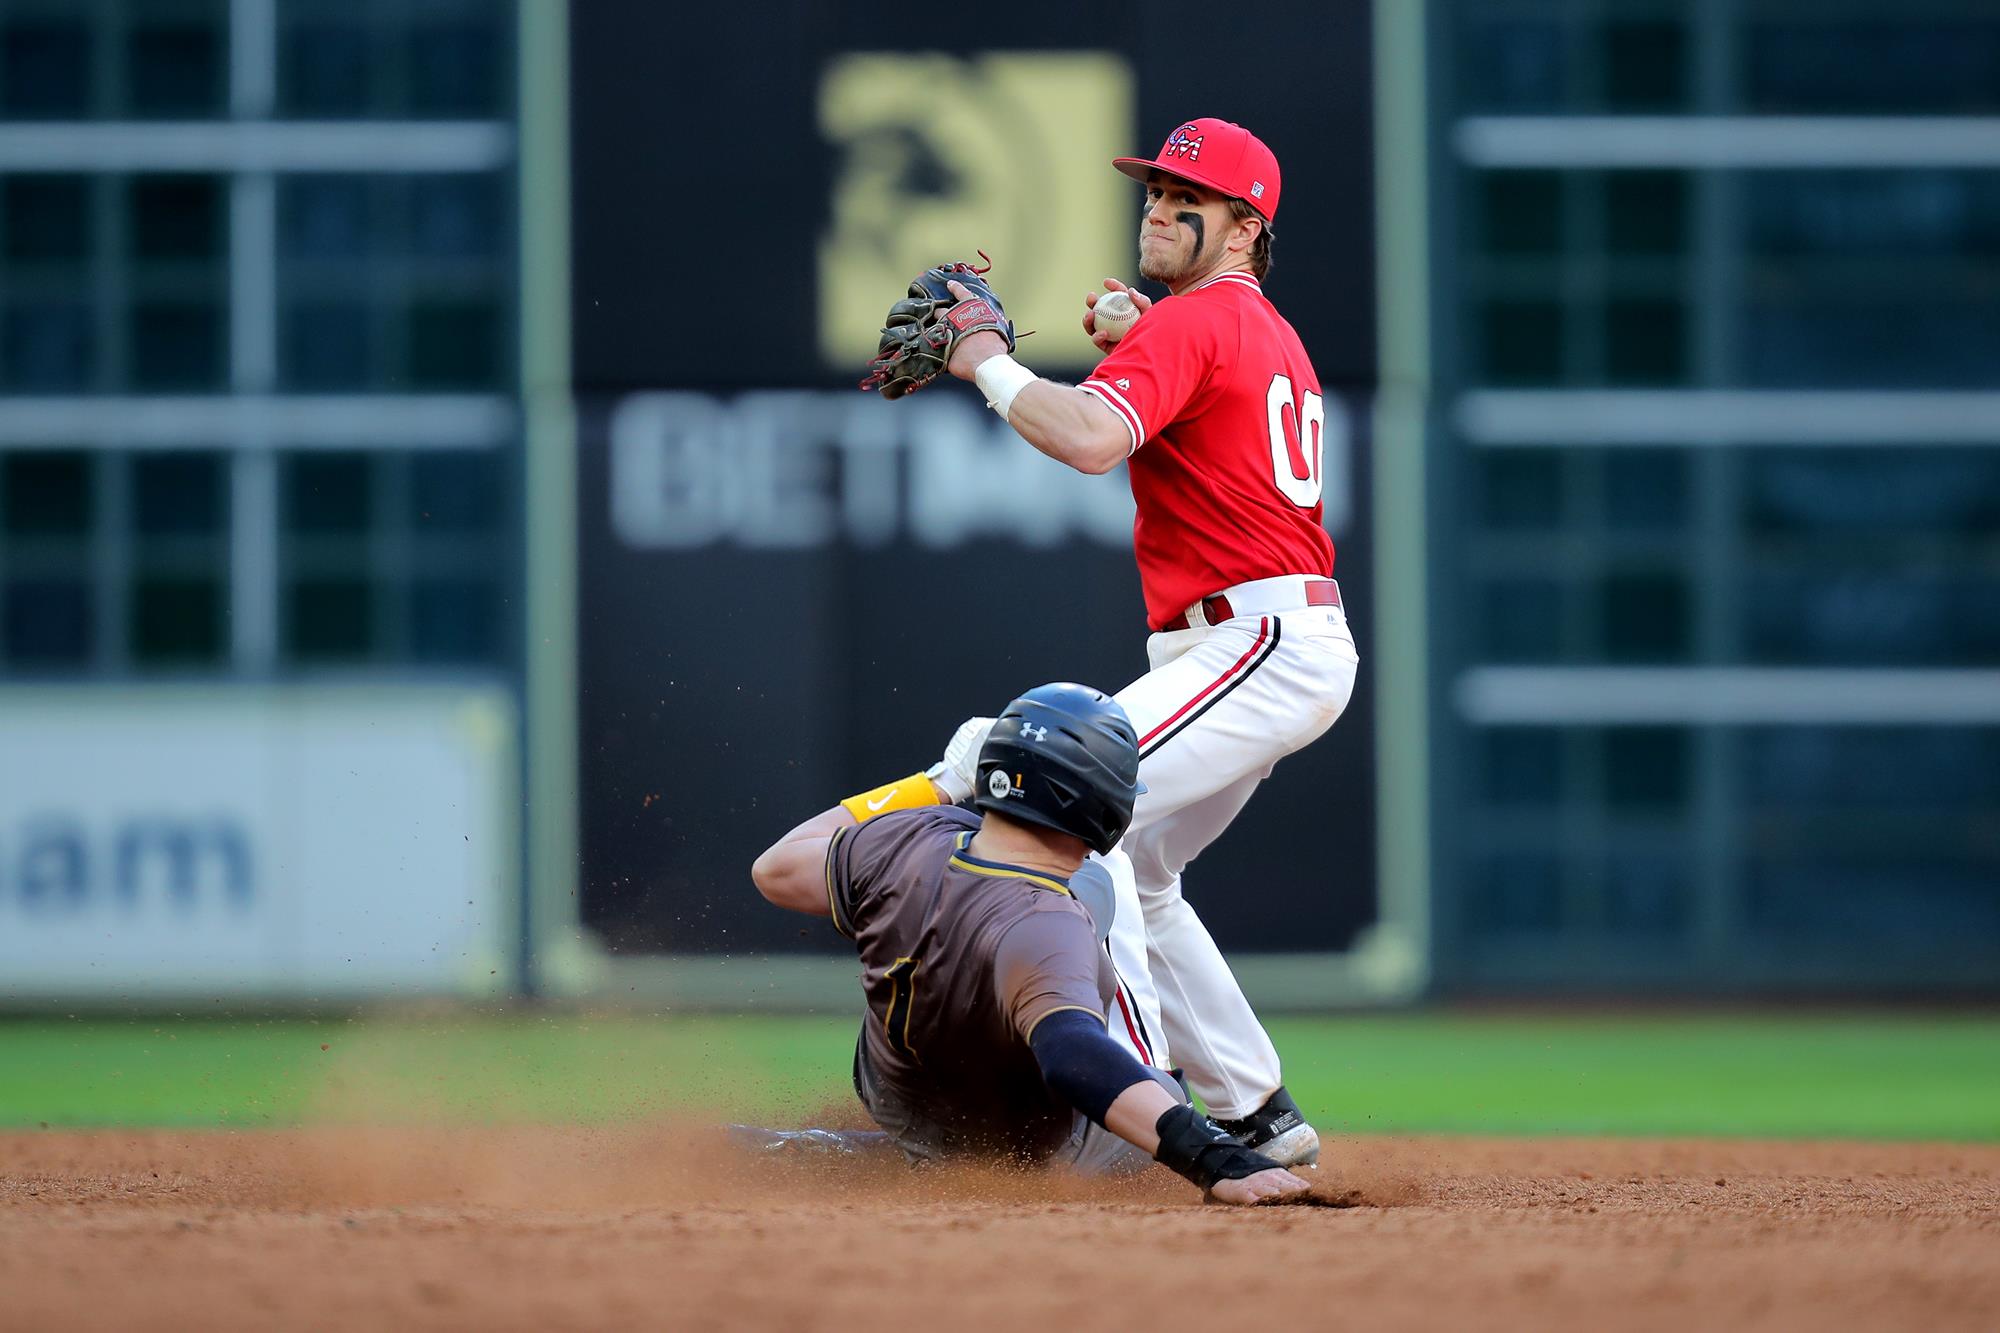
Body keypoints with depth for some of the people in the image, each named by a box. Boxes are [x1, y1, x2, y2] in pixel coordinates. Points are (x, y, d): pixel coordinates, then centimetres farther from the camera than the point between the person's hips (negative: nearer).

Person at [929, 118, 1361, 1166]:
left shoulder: (1191, 324, -11)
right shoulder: (1271, 334, 22)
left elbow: (1089, 439, -28)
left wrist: (988, 365, -14)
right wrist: (1140, 353, 19)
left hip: (1260, 641, -11)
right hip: (1293, 650, 11)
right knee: (1129, 869, 17)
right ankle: (1255, 1114, 18)